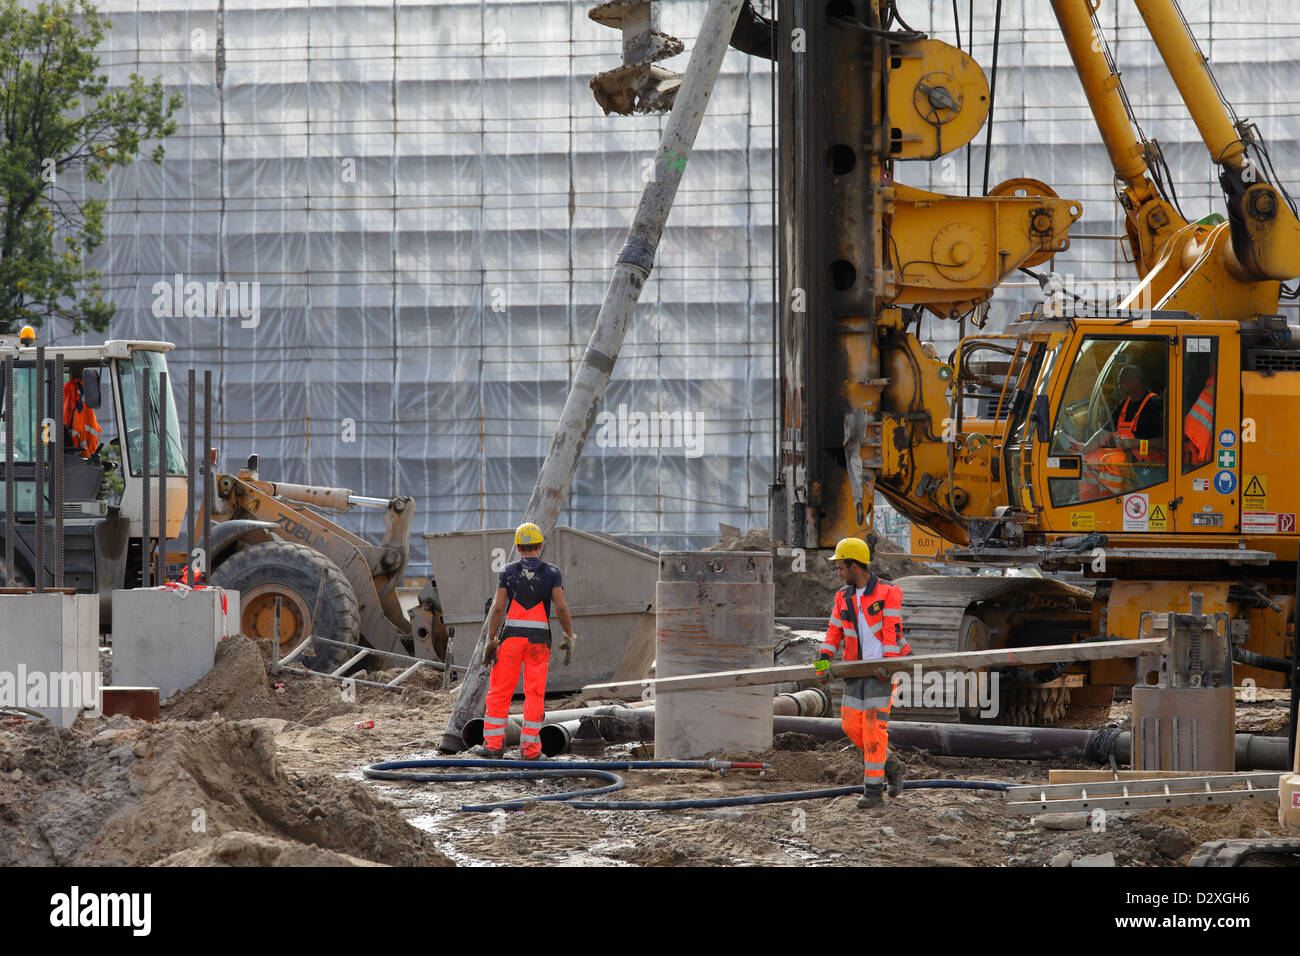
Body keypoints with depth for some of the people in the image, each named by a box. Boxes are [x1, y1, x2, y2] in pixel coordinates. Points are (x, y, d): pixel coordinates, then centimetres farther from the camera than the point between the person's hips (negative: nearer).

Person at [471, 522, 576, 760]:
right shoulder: (551, 573, 2)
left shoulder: (508, 572, 1)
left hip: (511, 637, 0)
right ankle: (530, 747, 3)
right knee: (535, 694, 5)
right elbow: (561, 608, -6)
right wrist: (570, 637, 3)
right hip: (539, 640, 0)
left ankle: (493, 744, 1)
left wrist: (491, 641, -1)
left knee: (500, 692, 5)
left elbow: (498, 608, -5)